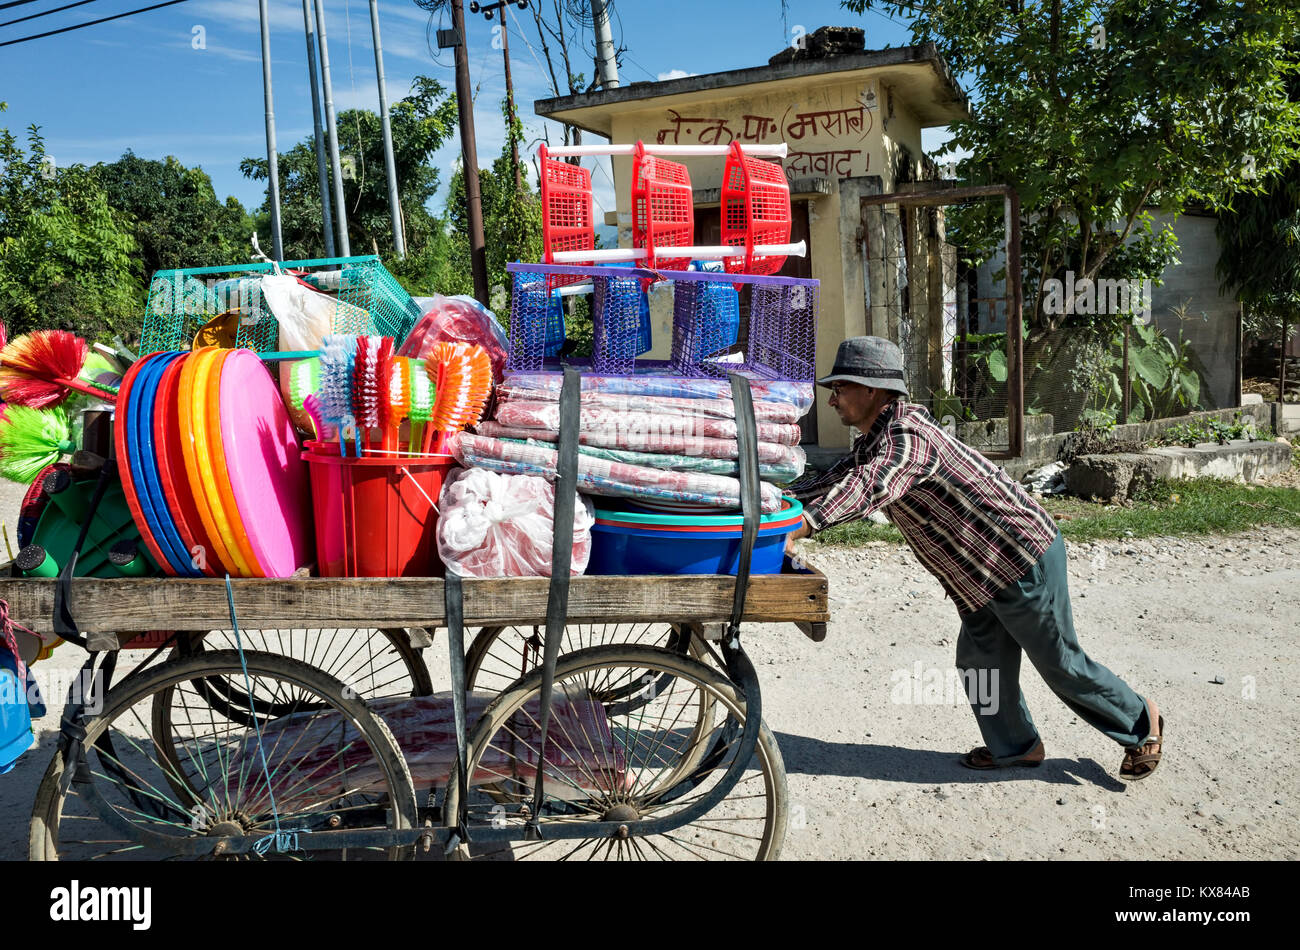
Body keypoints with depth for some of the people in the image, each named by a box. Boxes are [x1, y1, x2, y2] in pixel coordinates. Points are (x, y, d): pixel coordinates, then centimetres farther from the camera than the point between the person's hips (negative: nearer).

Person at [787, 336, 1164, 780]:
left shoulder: (908, 434, -27)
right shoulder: (874, 441, 7)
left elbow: (868, 487, -45)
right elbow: (830, 481, 9)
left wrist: (798, 527, -53)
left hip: (1023, 559, -10)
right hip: (984, 570, 10)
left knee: (1060, 662, 6)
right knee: (980, 657, 13)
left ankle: (1140, 723, 28)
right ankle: (1015, 746, 30)